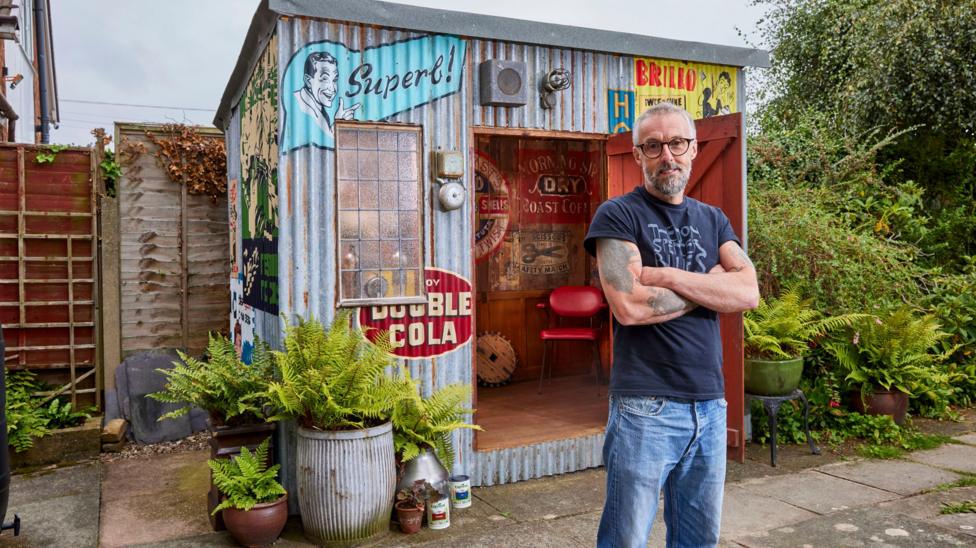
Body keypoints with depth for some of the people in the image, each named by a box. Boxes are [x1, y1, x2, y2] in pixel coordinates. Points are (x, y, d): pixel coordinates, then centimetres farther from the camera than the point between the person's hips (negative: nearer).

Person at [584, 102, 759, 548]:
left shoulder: (713, 220, 13)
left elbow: (749, 293, -3)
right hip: (645, 408, -5)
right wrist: (711, 284, -5)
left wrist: (668, 277, -13)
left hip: (710, 405, 6)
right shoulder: (618, 215, -4)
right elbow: (629, 307, -18)